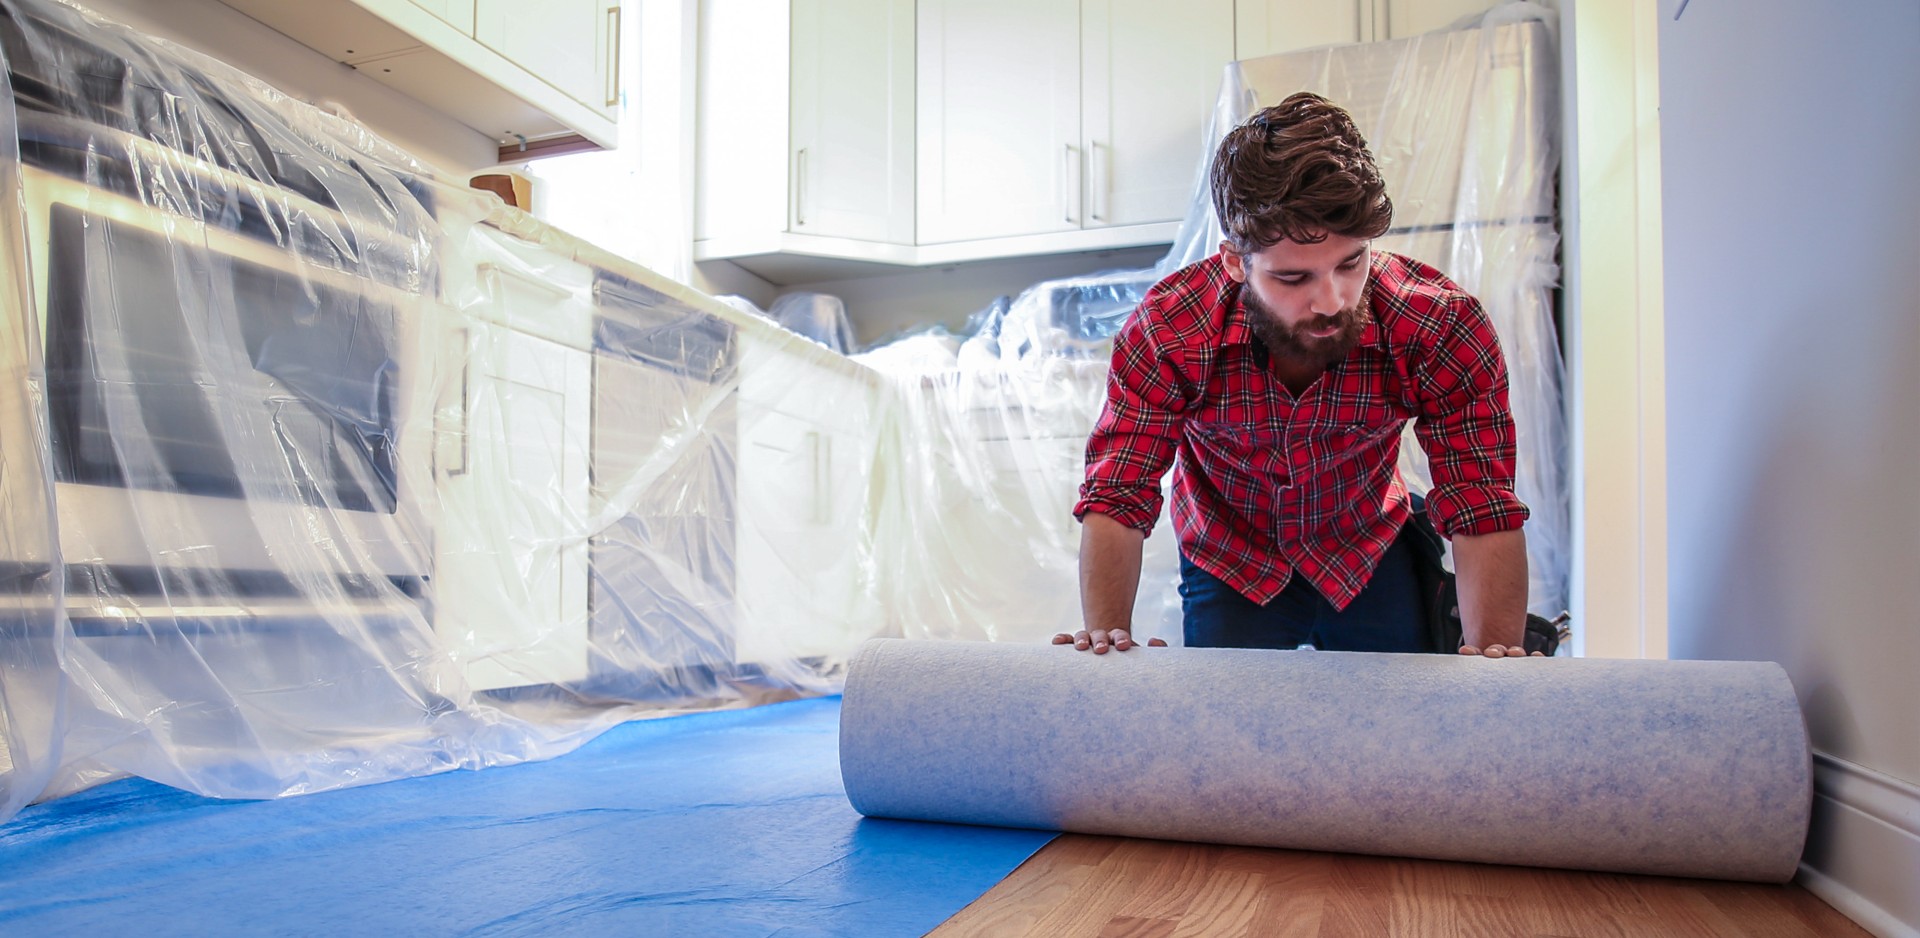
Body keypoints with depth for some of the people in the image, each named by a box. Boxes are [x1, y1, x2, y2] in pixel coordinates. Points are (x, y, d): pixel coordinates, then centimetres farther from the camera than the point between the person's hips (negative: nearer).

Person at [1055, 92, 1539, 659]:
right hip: (1227, 565, -1)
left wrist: (1496, 651, -42)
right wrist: (1106, 634, -43)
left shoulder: (1440, 325, -29)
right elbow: (1117, 501, -28)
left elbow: (1482, 513, -27)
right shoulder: (1166, 332, -30)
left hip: (1371, 559, 1)